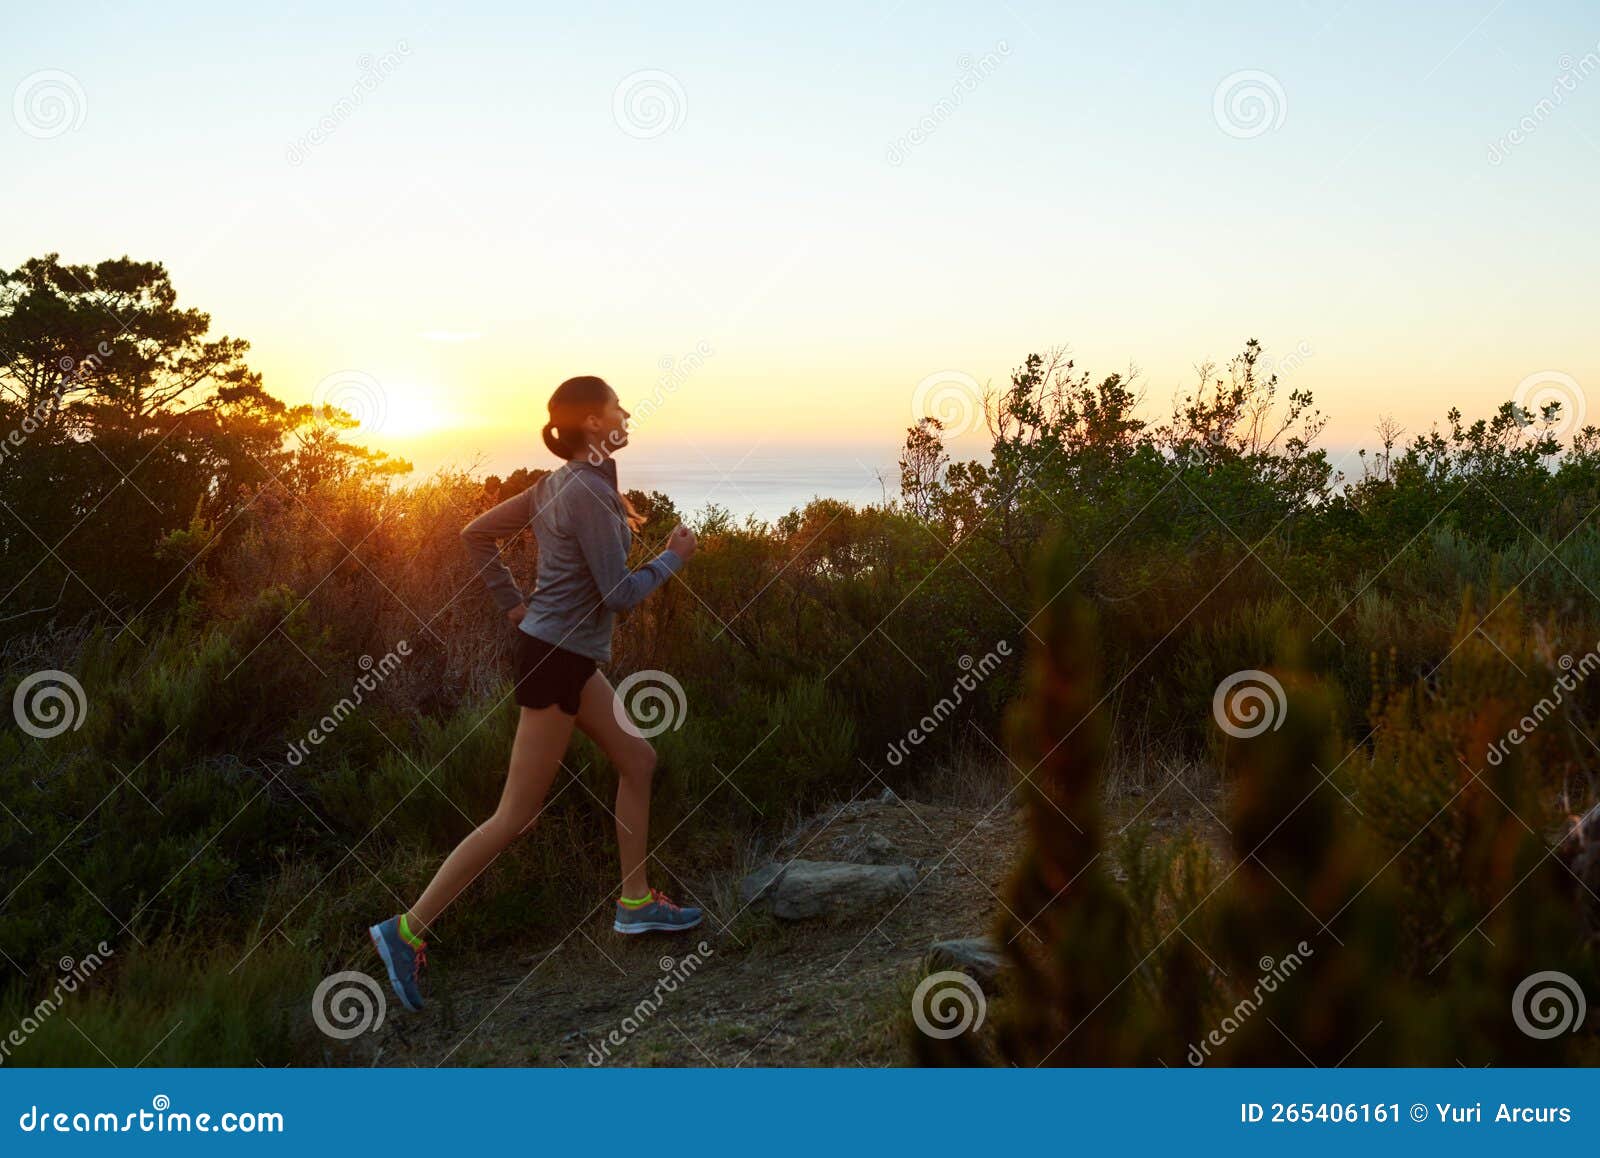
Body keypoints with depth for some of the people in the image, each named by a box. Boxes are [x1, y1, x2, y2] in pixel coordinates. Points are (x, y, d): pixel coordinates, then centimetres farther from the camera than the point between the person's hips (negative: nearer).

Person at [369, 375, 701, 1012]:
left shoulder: (557, 484, 8)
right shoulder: (588, 493, -20)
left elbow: (476, 534, 14)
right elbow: (618, 594, -20)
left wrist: (512, 603, 14)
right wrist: (673, 557, -5)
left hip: (568, 655, 10)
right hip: (556, 658, -10)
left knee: (638, 759, 18)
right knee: (515, 815, -4)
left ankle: (635, 901, 26)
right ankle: (408, 929, 1)